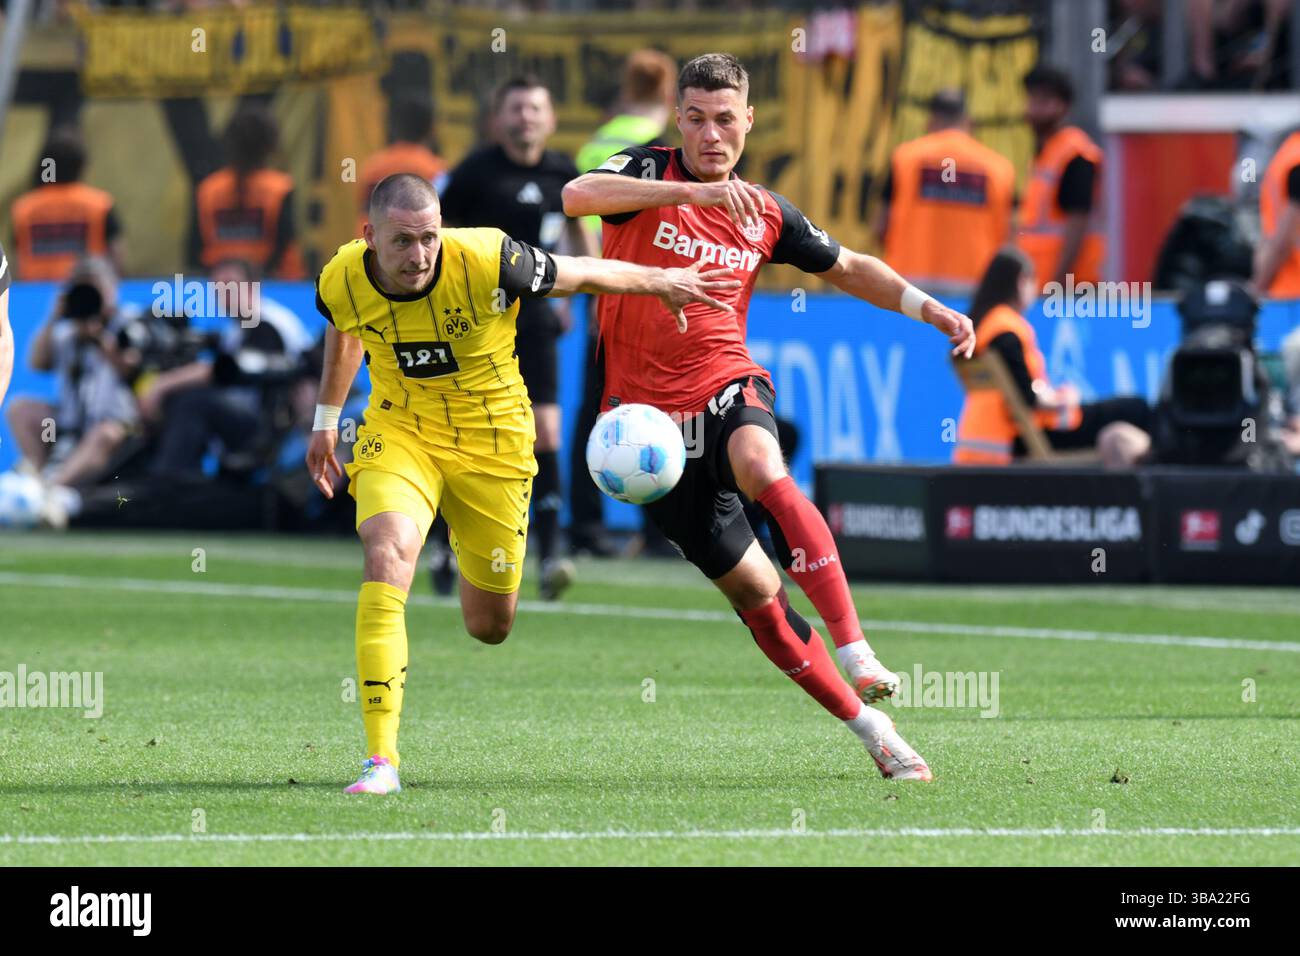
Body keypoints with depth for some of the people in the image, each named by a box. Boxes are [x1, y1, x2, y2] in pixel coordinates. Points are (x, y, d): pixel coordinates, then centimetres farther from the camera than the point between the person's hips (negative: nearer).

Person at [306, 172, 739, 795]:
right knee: (386, 556, -28)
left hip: (491, 437, -1)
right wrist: (327, 418, 21)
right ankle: (381, 759, -26)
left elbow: (580, 275, -8)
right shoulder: (343, 281, -17)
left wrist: (663, 283, 5)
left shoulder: (489, 262, -27)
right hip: (398, 432, 1)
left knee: (490, 626, 8)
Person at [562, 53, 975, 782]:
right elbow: (578, 195, -26)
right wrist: (694, 191, -36)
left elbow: (847, 268, 25)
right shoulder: (650, 173, -3)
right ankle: (869, 728, 7)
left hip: (727, 386, 1)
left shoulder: (766, 214, 8)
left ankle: (856, 654, -43)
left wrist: (929, 308, 12)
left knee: (764, 471, -36)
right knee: (750, 587, -3)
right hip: (649, 408, -1)